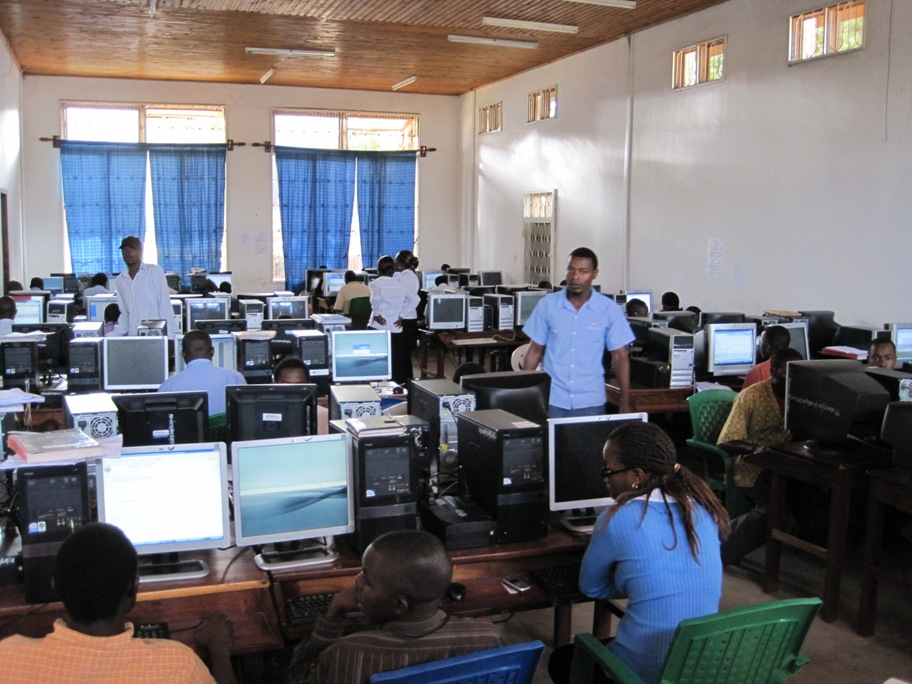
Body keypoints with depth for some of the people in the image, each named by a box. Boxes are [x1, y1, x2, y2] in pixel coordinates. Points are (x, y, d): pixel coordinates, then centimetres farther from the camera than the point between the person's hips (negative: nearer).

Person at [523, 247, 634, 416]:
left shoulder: (610, 310, -1)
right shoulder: (547, 305, 0)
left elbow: (620, 357, 2)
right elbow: (535, 351, 6)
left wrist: (625, 404, -2)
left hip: (591, 402, 0)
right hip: (551, 400, 0)